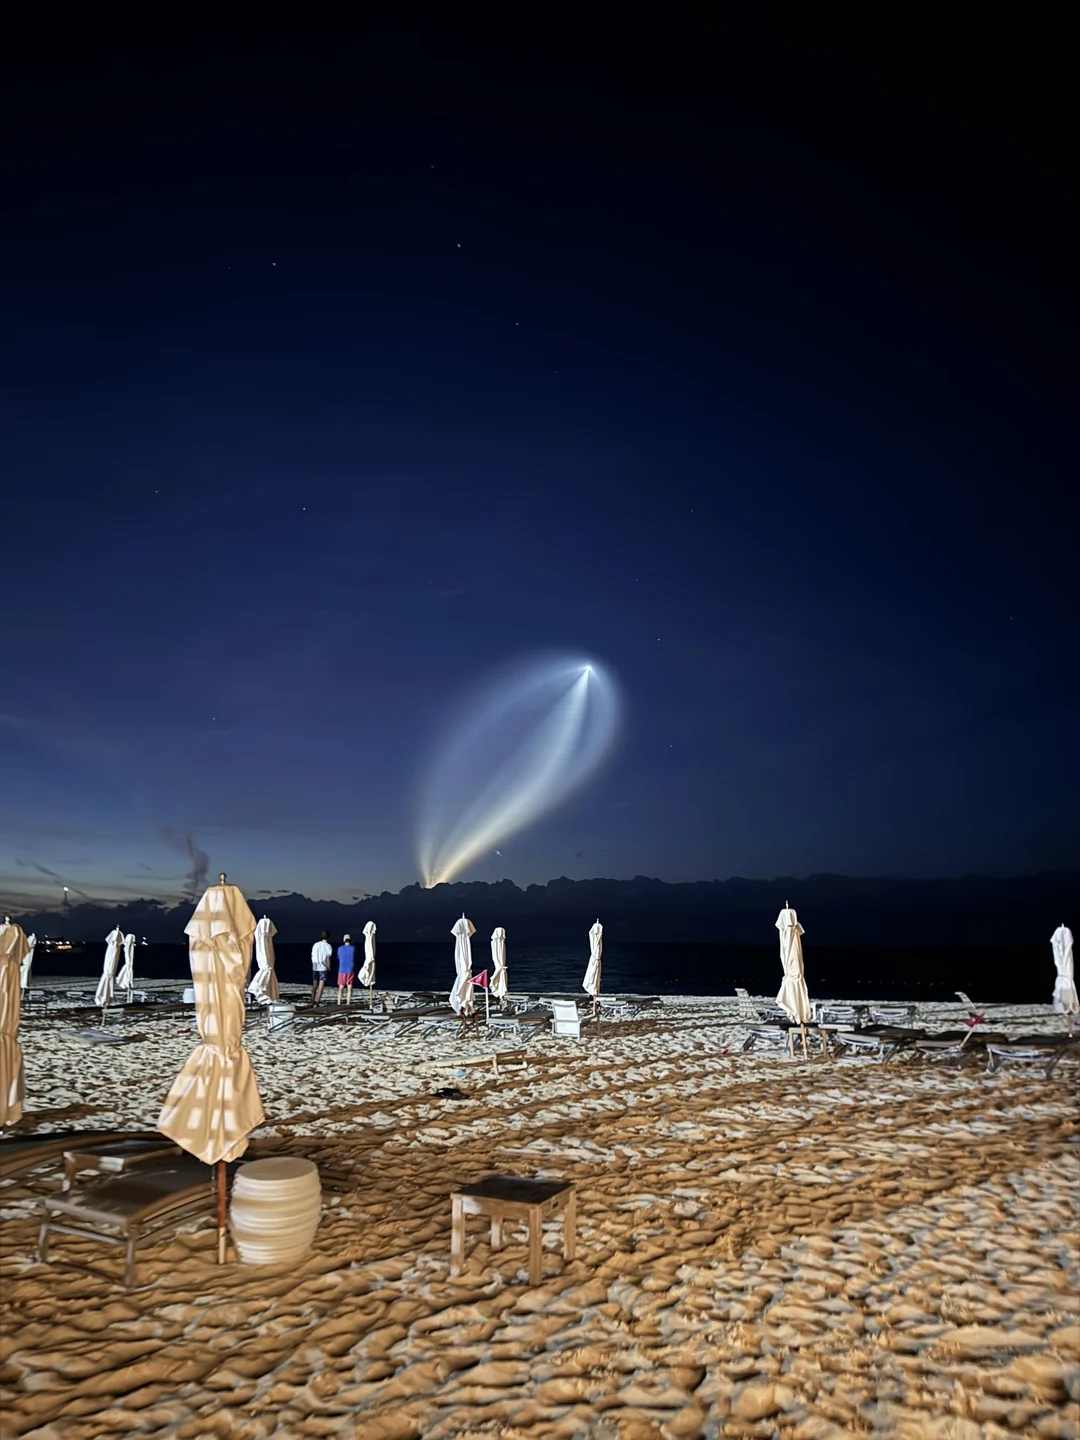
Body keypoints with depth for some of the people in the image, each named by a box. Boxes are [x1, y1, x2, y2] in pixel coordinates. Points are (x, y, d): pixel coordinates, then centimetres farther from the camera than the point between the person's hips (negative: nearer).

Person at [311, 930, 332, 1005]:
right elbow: (328, 958, -9)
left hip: (315, 967, 4)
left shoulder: (315, 944, 8)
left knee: (314, 985, 13)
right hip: (323, 968, -4)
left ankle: (312, 1002, 13)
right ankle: (317, 1002, -7)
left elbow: (312, 956, 9)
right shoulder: (328, 946, -6)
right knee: (321, 986, -1)